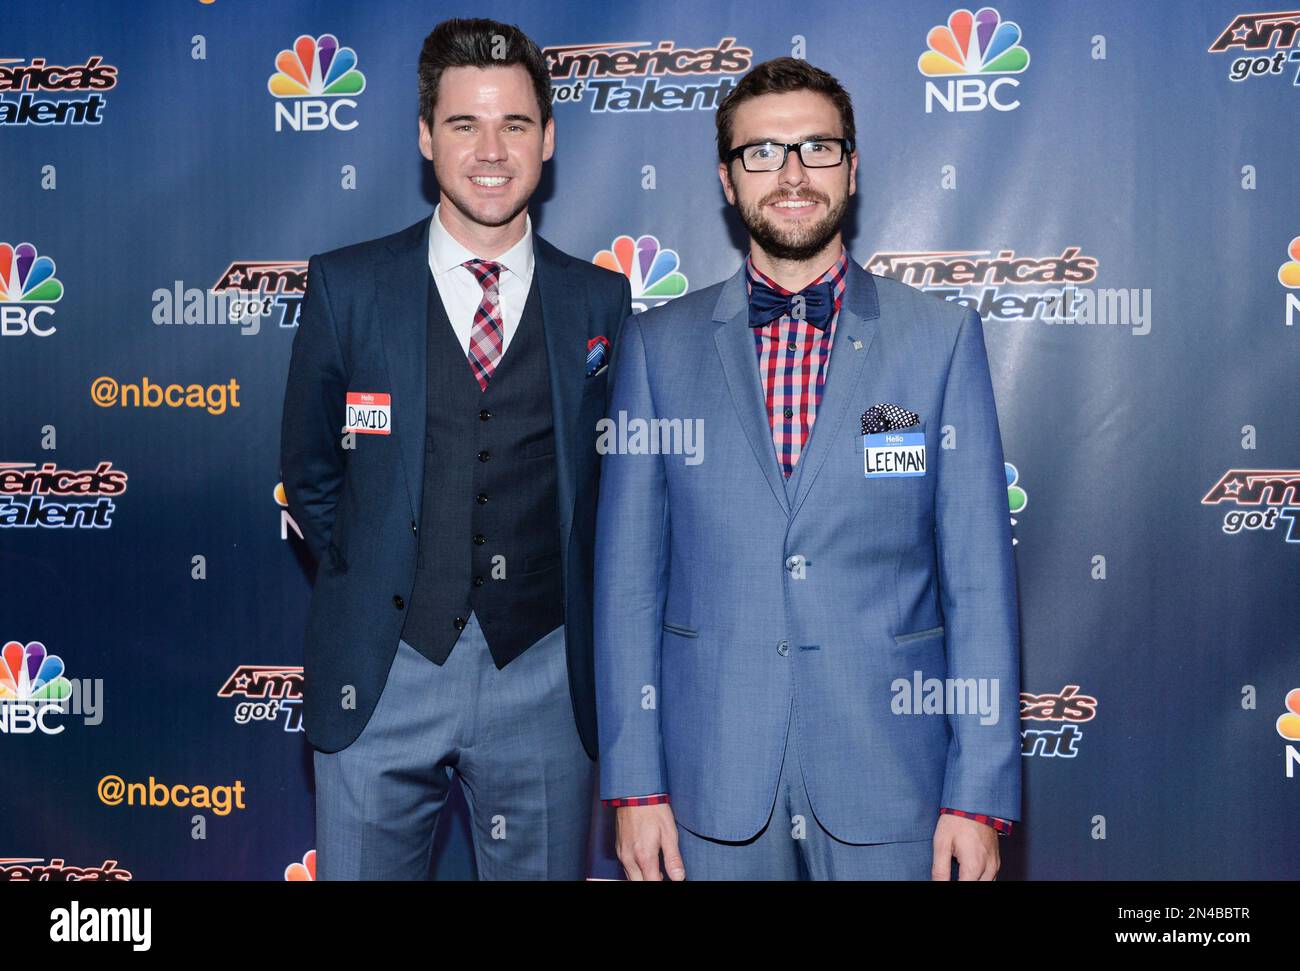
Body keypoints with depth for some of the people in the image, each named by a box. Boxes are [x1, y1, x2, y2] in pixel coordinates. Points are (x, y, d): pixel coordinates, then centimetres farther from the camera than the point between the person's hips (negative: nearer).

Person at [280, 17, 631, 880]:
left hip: (546, 679, 1)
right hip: (382, 674, 0)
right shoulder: (347, 287, 1)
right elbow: (310, 471, 10)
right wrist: (370, 583, 5)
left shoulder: (602, 303, 3)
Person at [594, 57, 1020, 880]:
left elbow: (980, 580, -2)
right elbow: (629, 575, 2)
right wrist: (635, 781, -2)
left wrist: (981, 794, -6)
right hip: (715, 785, 1)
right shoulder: (658, 343, 3)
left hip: (889, 781, 0)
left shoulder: (943, 336, 0)